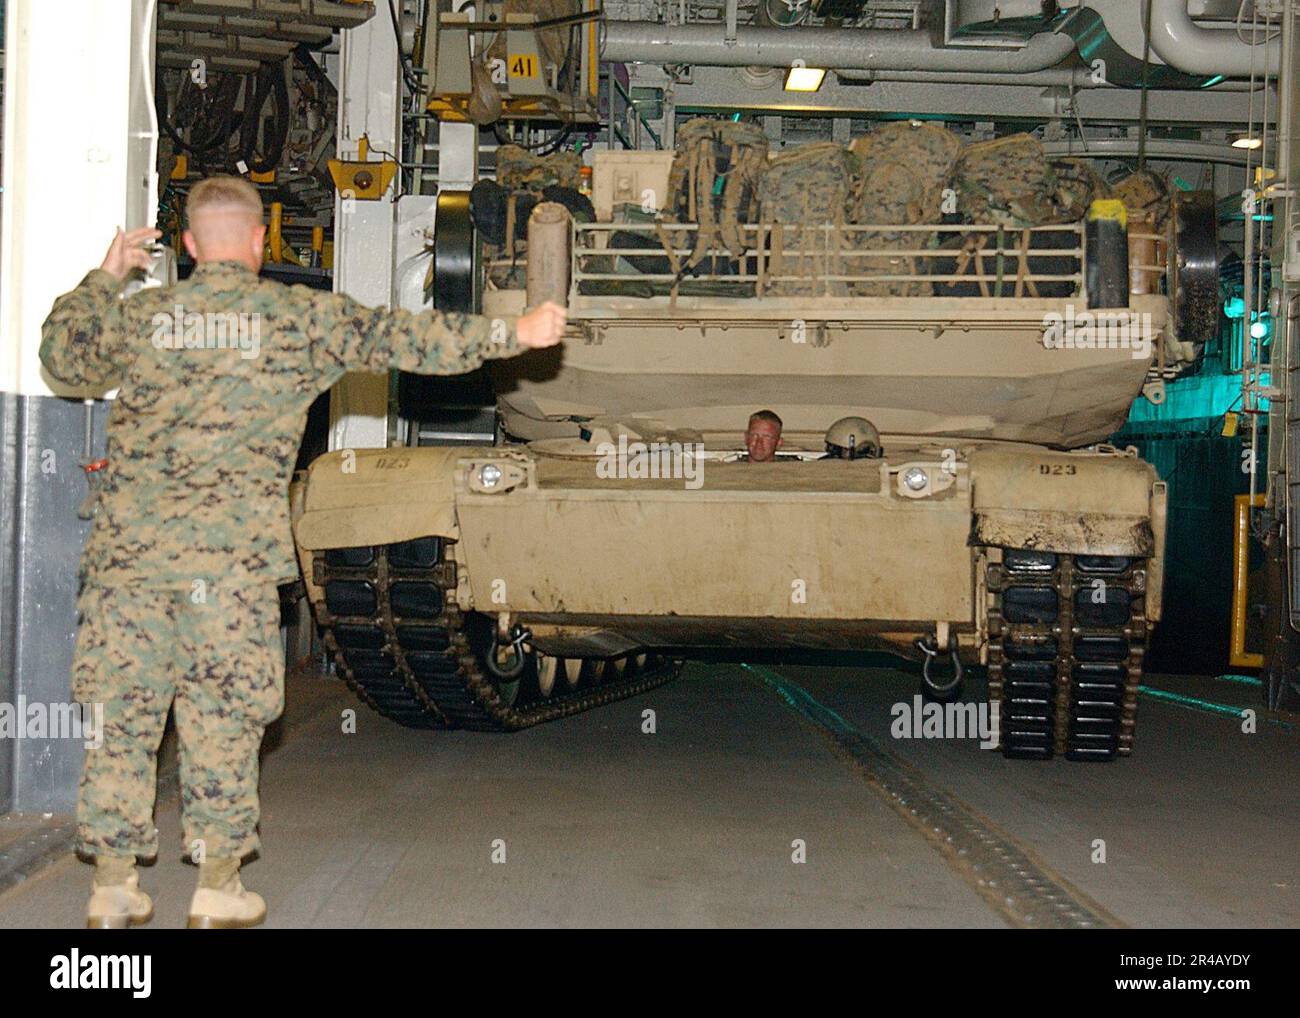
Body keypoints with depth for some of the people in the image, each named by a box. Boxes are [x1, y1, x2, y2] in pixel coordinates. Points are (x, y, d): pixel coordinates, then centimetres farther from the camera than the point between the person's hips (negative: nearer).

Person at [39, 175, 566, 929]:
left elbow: (61, 353, 27)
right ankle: (218, 891, 12)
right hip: (235, 555, -3)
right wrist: (514, 333, 11)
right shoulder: (302, 317, 1)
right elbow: (407, 340, 3)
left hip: (130, 547, 3)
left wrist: (104, 279, 39)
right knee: (223, 720, 5)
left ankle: (113, 887, 15)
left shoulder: (138, 315, 10)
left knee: (125, 714, 9)